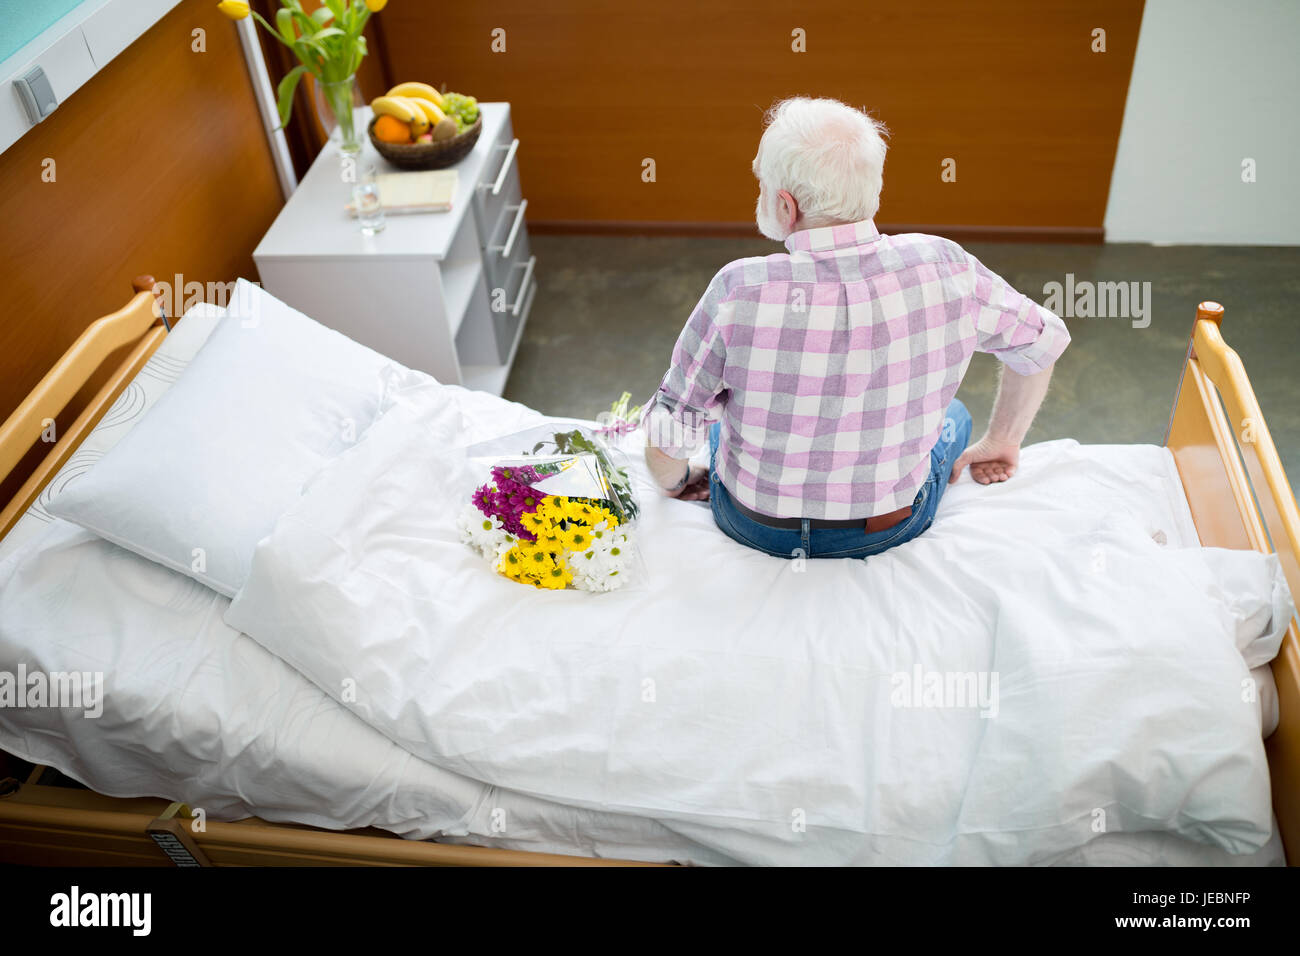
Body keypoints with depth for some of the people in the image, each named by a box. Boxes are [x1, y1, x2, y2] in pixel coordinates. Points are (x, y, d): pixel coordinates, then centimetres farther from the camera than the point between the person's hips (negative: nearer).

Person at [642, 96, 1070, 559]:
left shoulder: (739, 291, -29)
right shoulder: (942, 266, -20)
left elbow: (667, 438, -20)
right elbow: (1045, 339, -2)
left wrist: (677, 482, 4)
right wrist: (1001, 443, 15)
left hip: (753, 528, -1)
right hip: (892, 529, 2)